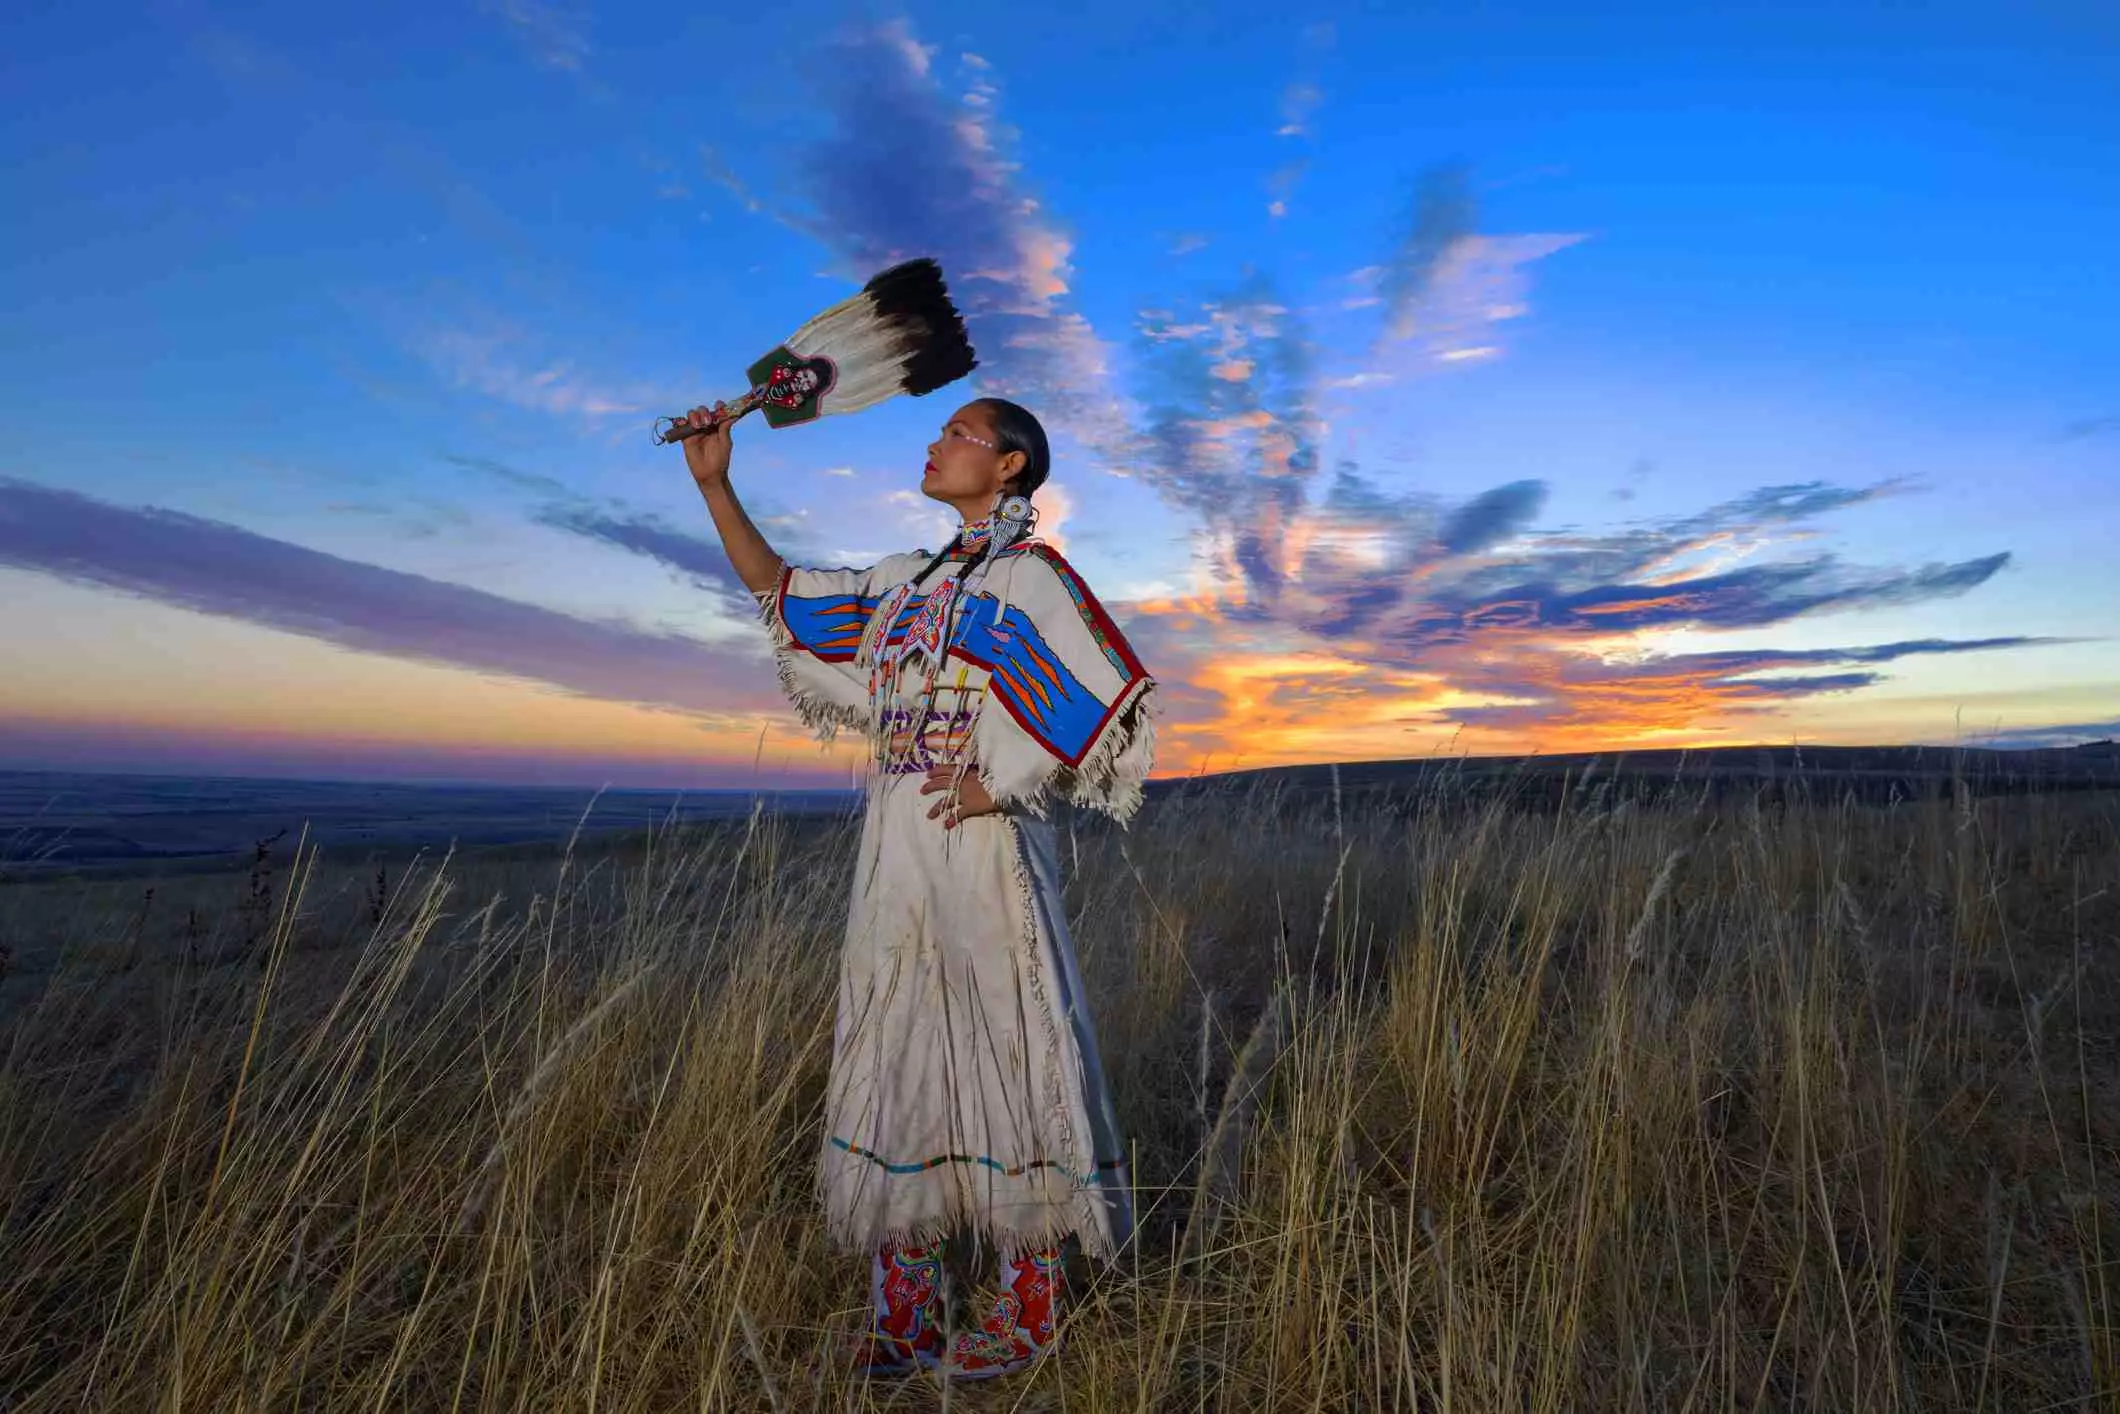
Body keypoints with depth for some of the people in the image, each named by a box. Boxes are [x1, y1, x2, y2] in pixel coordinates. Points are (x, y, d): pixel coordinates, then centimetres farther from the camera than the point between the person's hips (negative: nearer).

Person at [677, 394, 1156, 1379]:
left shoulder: (1031, 575, -2)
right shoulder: (907, 581, 18)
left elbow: (1111, 699, -10)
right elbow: (777, 593, 22)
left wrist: (1002, 781, -14)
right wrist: (715, 485, 17)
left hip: (980, 848, -7)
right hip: (897, 851, 7)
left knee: (1004, 1054, 0)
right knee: (892, 1057, 9)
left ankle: (1031, 1306, 17)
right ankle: (903, 1312, 23)